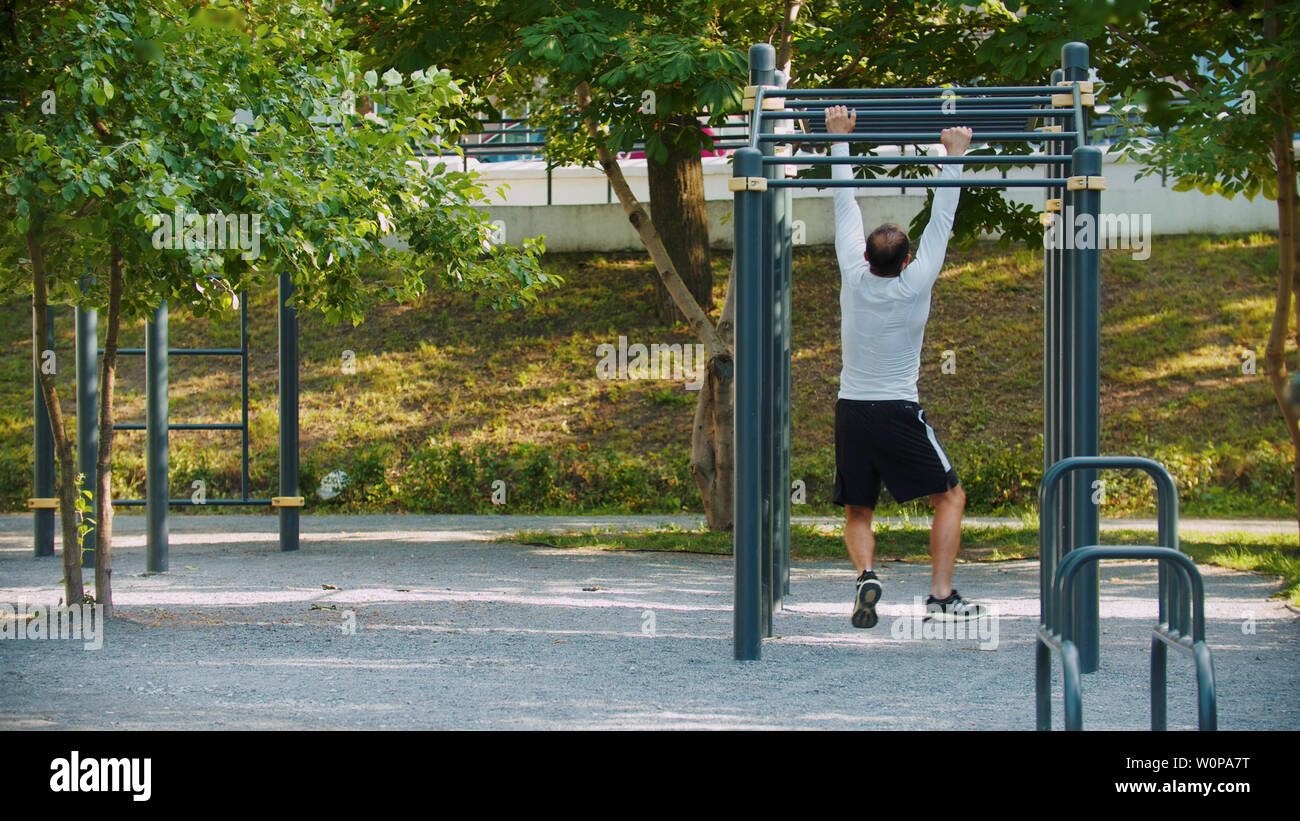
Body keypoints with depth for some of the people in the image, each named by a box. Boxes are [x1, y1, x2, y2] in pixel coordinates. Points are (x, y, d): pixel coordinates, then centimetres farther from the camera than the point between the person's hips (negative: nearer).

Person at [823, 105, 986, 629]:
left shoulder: (854, 277, -4)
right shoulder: (916, 285, -10)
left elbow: (846, 206, 4)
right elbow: (942, 219, -3)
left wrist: (840, 140, 12)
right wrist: (954, 156, 3)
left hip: (851, 410, 3)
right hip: (899, 413, -3)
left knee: (858, 512, 12)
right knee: (950, 497, 10)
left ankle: (866, 574, -18)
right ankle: (941, 597, -2)